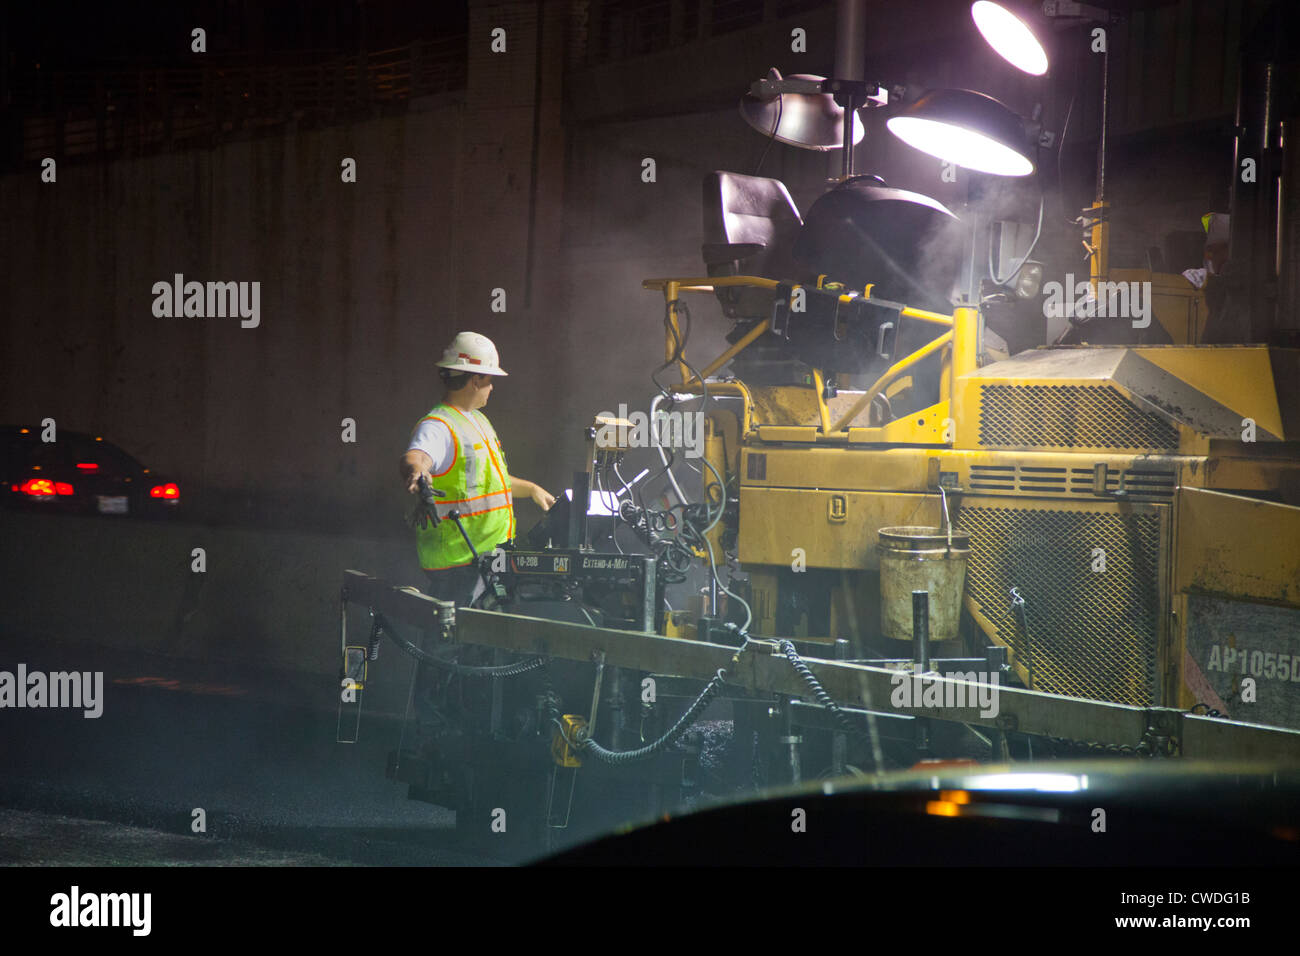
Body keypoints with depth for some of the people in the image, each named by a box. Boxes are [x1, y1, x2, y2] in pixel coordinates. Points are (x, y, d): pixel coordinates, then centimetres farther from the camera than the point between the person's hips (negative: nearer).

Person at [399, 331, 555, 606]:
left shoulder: (478, 420, 21)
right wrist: (415, 472, -57)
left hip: (492, 554, 10)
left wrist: (531, 489, 41)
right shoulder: (439, 426, -13)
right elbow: (414, 457, -35)